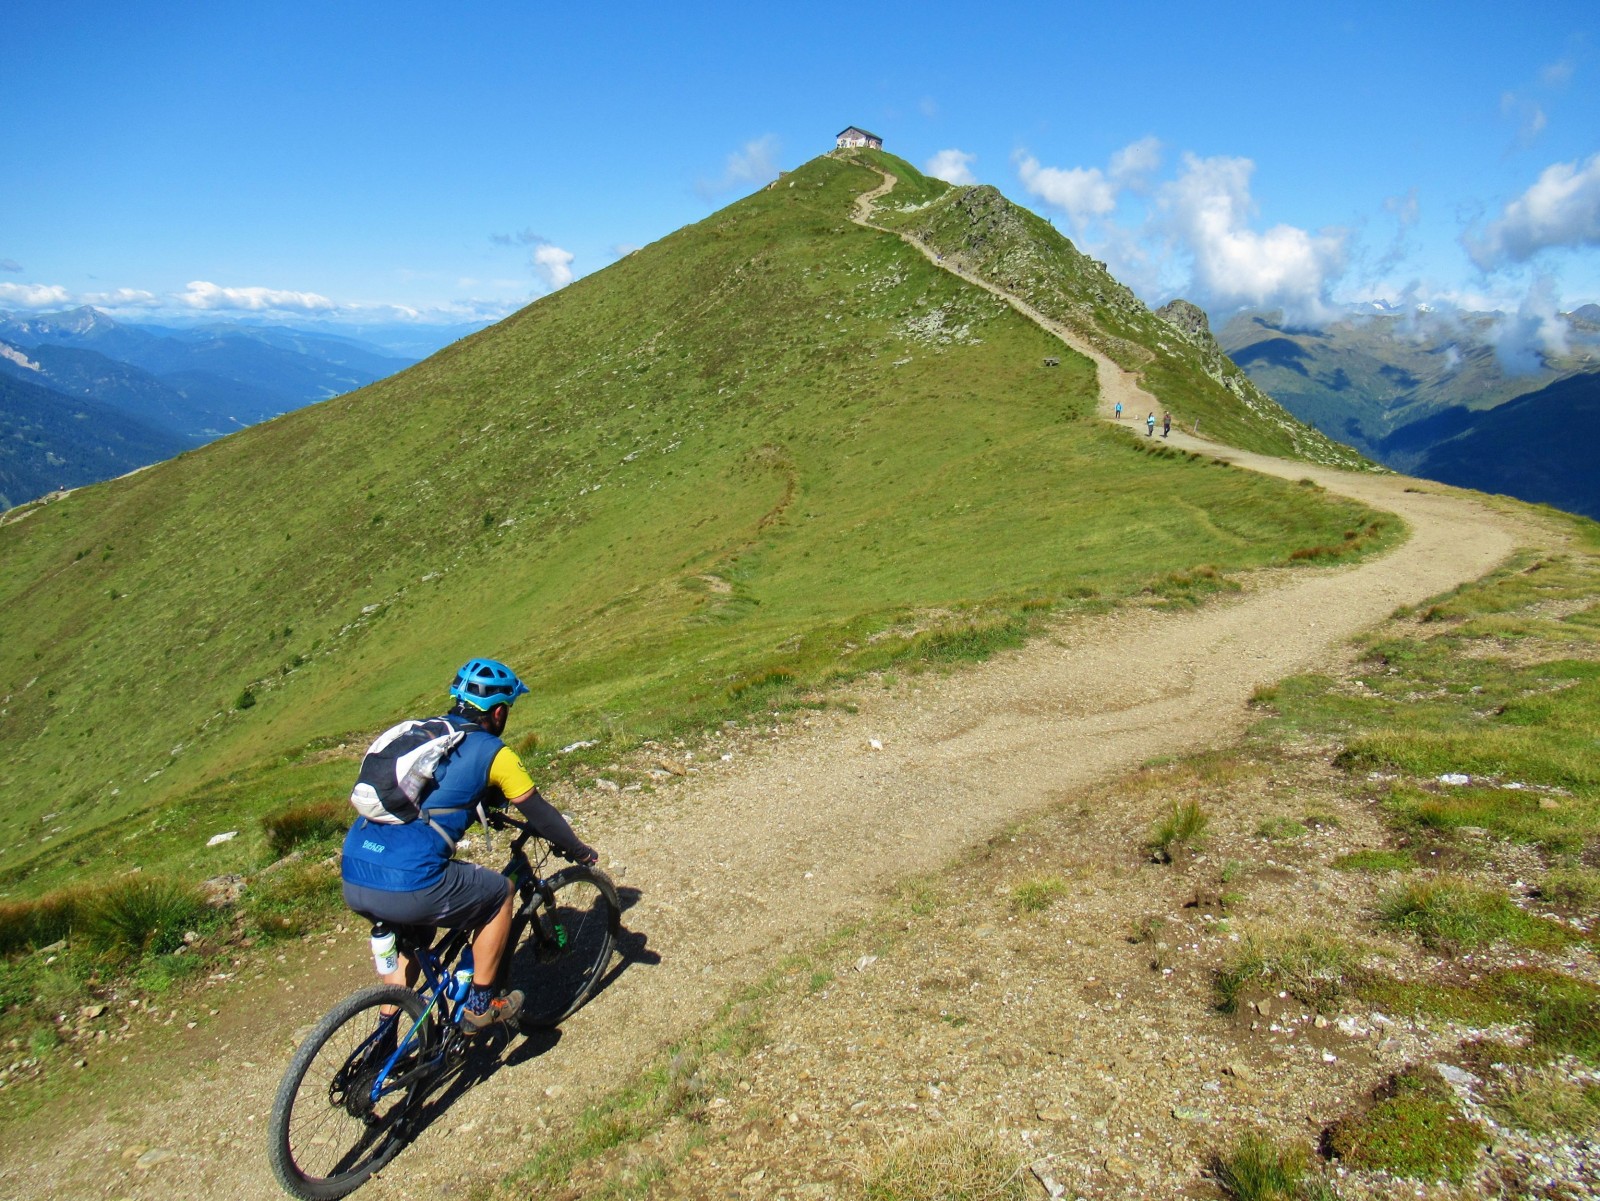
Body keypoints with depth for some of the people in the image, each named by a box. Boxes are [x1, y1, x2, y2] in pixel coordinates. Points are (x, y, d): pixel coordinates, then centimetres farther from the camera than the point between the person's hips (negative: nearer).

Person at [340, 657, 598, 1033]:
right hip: (408, 887, -7)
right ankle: (480, 1006, 22)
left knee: (412, 929, 35)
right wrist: (579, 851, 23)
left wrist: (491, 806, 49)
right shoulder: (492, 753, 1)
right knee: (500, 891, 17)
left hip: (352, 879, 7)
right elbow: (539, 812, 8)